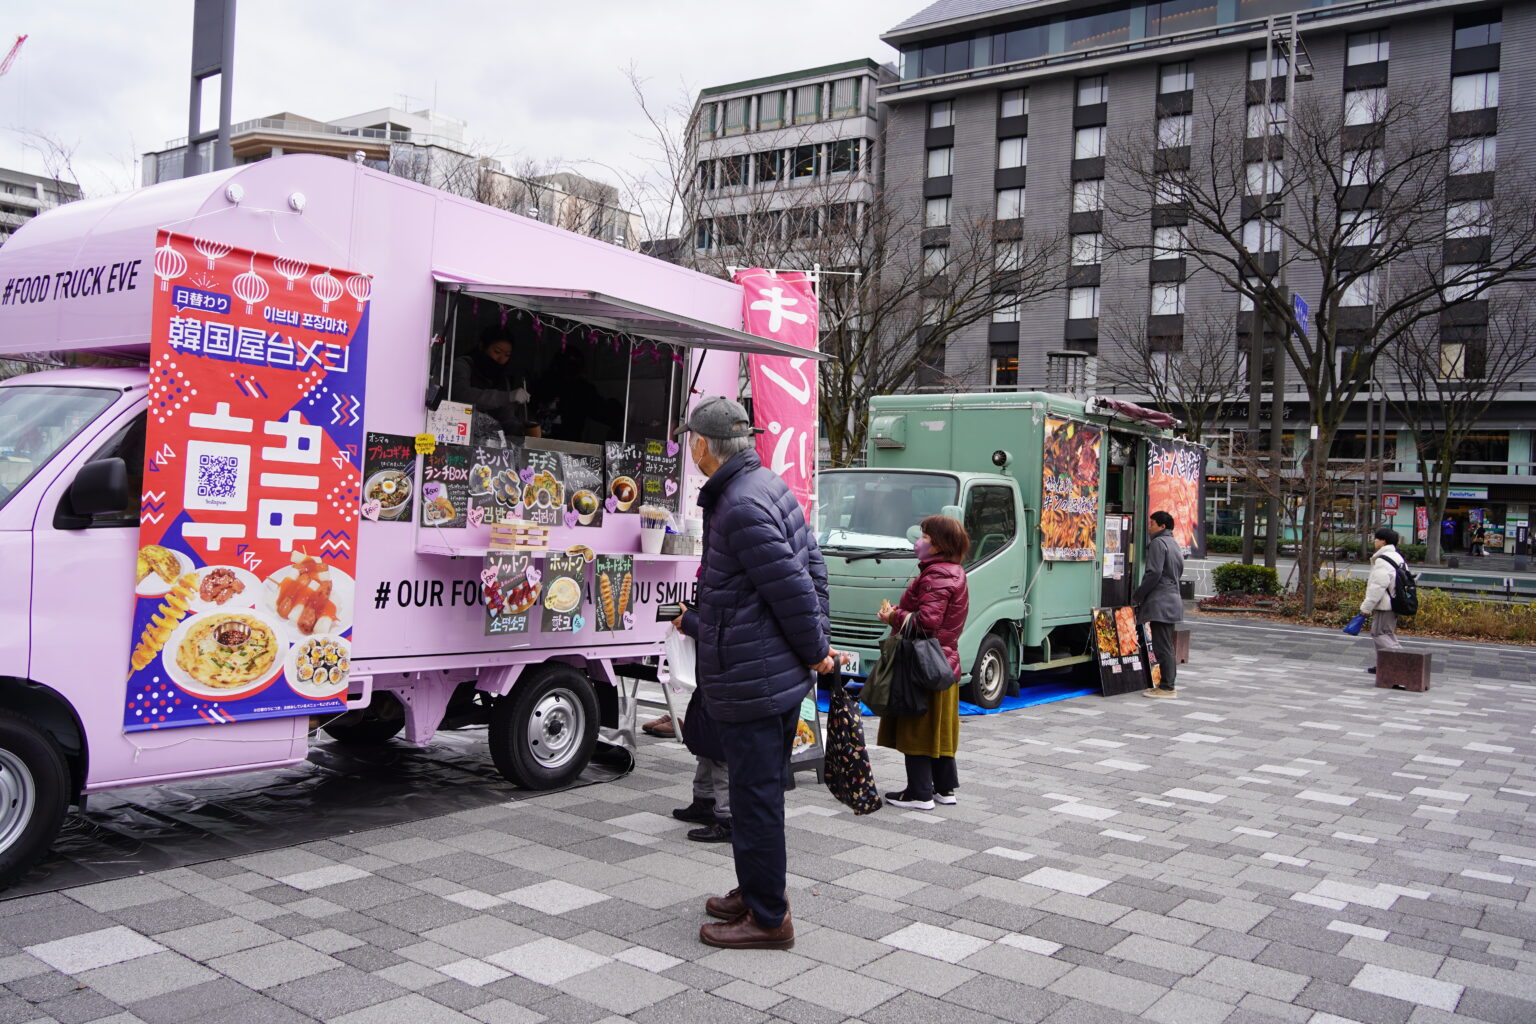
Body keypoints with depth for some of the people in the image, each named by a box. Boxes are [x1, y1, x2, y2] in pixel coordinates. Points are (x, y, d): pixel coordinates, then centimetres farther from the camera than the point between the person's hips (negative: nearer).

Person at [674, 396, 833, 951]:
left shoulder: (741, 506, -22)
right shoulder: (770, 485, 10)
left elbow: (793, 587, -22)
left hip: (750, 681, -11)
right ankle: (758, 892, 38)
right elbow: (812, 568, 14)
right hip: (783, 674, 11)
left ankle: (767, 918, 14)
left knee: (755, 796, 2)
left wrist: (815, 650, -7)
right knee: (764, 789, 22)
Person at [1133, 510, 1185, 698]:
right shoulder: (1174, 544, 20)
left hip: (1160, 603, -10)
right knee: (1167, 646, 14)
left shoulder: (1158, 543, -10)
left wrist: (1137, 596, -10)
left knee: (1162, 646, -8)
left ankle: (1167, 687, -7)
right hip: (1173, 599, 10)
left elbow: (1154, 573, -18)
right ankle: (1169, 684, 18)